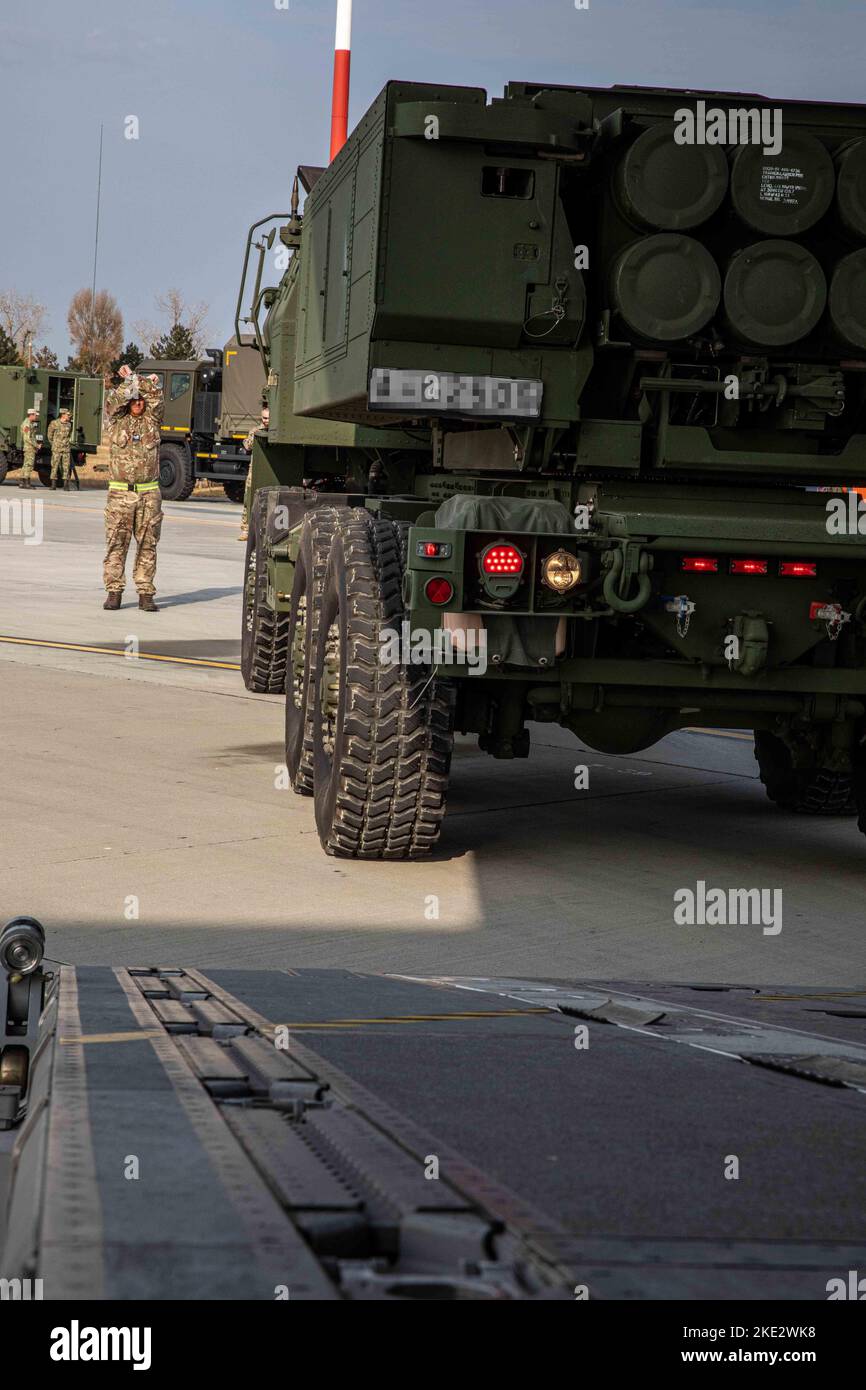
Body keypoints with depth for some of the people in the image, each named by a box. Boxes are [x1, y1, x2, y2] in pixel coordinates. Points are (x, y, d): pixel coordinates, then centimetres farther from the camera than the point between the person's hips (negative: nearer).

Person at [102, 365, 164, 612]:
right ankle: (114, 592, 2)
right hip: (120, 492, -1)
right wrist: (130, 381, 0)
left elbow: (156, 392, -1)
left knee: (147, 545, 1)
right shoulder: (117, 420, 10)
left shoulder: (152, 420, 10)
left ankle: (145, 594, 4)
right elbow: (112, 399, -6)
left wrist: (134, 377, 5)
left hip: (149, 494, 1)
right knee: (116, 543, -2)